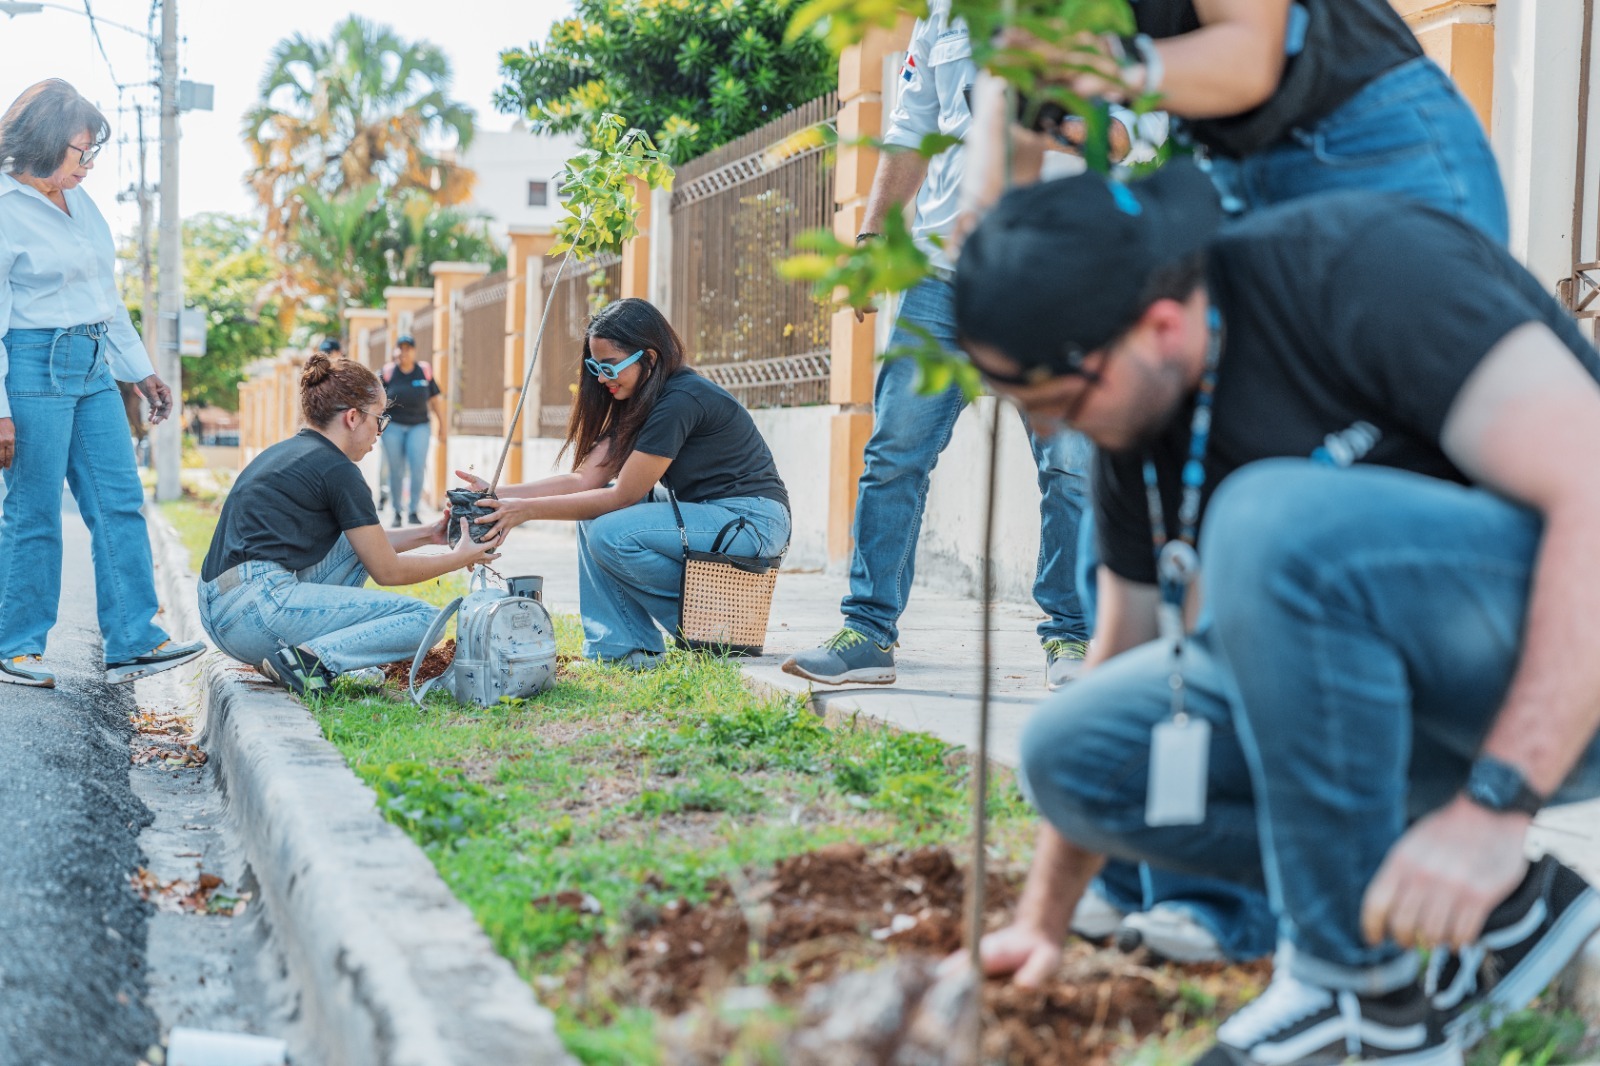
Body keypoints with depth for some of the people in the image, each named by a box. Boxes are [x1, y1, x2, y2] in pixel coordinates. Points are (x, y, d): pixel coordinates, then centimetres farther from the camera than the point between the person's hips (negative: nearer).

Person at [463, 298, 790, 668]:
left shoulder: (680, 401, -21)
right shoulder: (636, 406, 10)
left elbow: (622, 496, -19)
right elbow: (584, 480, 2)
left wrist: (528, 509, -18)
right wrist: (498, 495, -8)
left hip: (753, 522, -10)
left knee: (611, 533, -24)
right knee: (592, 513, 0)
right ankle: (623, 650, -2)